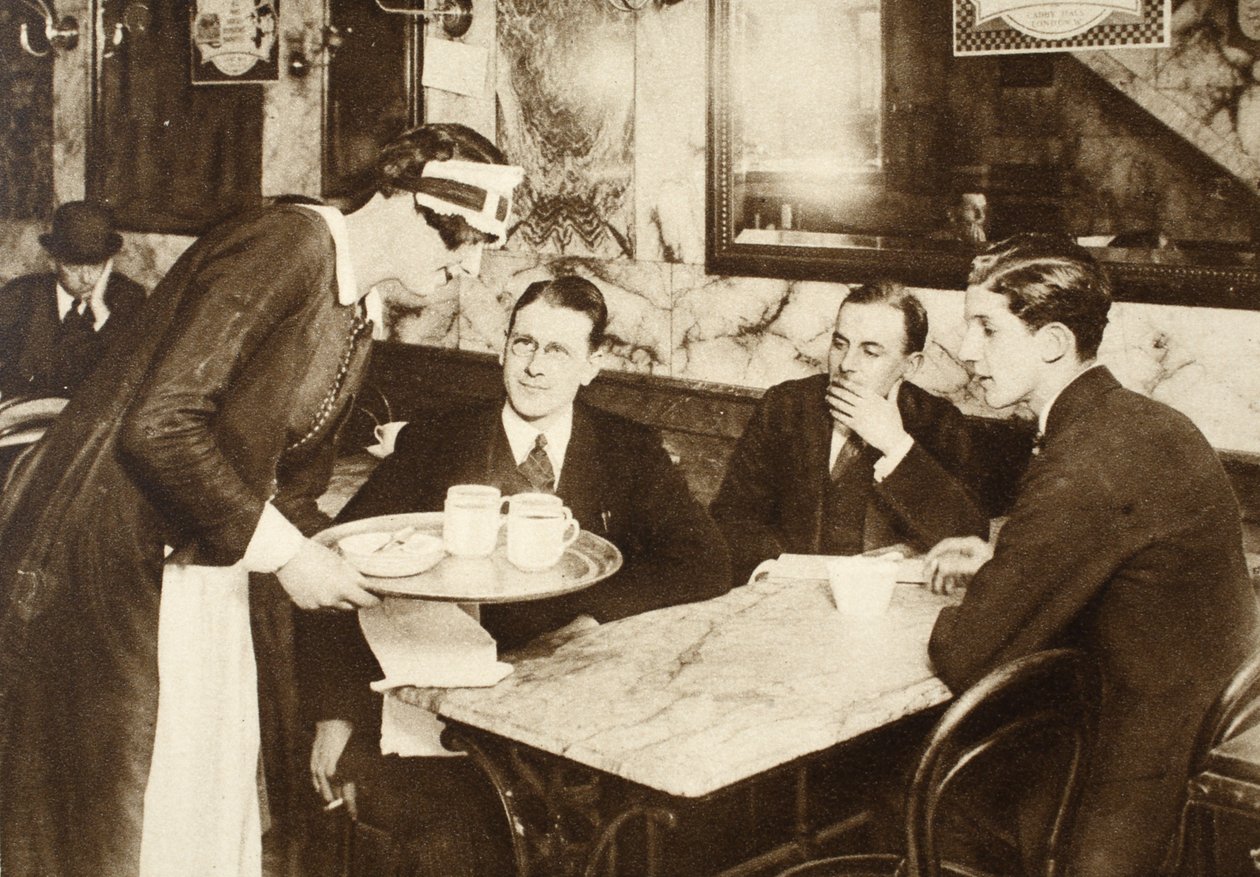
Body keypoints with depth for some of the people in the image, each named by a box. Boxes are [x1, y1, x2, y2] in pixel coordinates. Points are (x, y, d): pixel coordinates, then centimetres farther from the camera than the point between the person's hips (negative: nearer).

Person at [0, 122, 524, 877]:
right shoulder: (286, 246, -19)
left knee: (215, 800, 14)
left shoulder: (357, 324, 10)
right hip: (108, 559, -9)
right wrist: (281, 553, -21)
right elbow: (158, 425, -26)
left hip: (204, 572, 9)